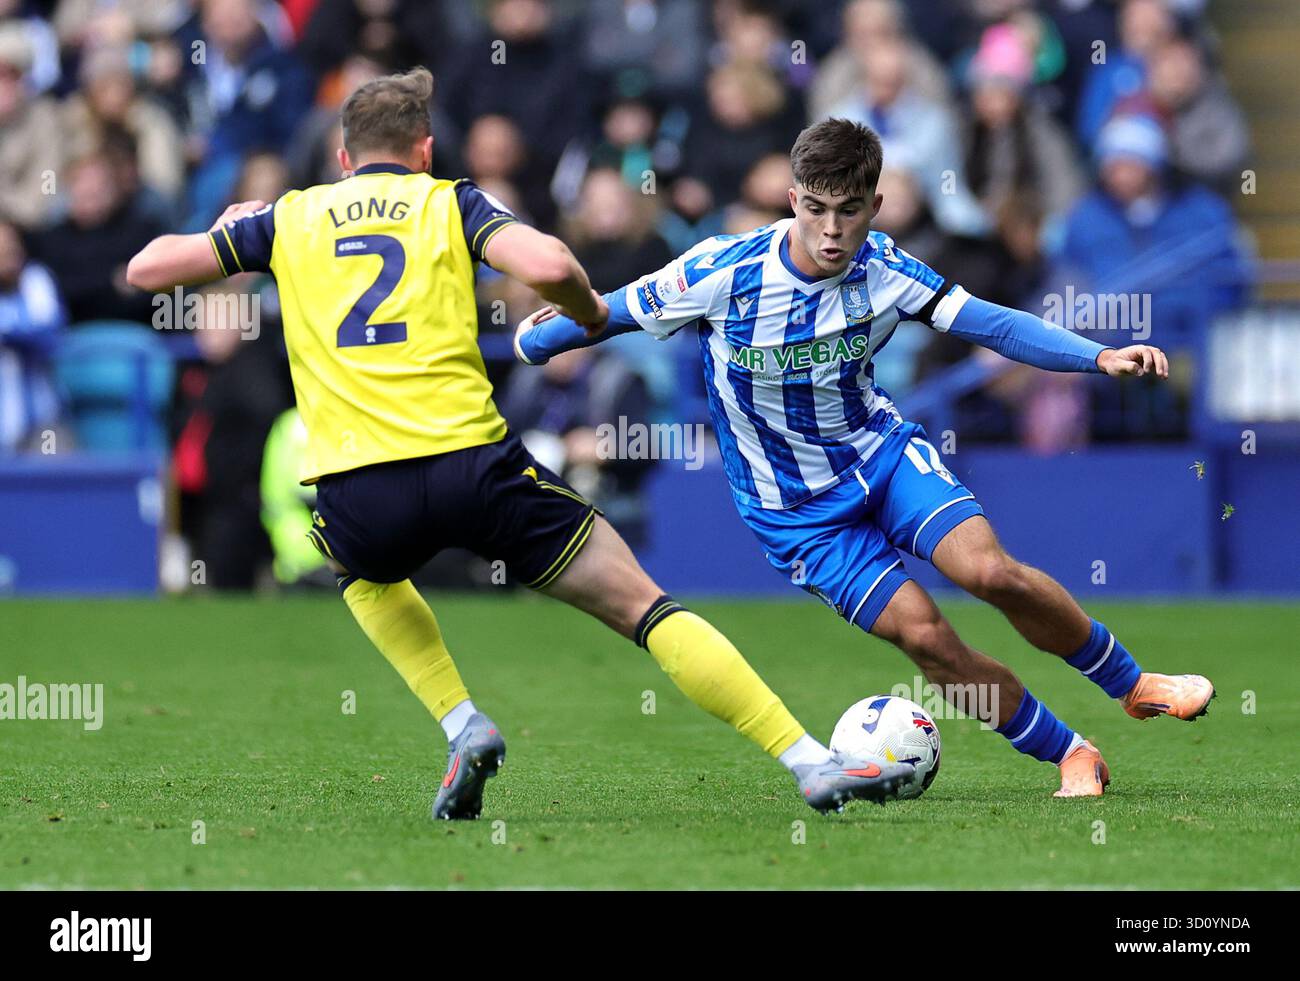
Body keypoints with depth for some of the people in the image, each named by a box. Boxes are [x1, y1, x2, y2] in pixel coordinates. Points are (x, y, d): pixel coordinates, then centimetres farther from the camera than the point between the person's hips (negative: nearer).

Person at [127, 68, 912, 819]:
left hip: (355, 490, 2)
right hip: (473, 463, -2)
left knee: (369, 577, 39)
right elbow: (546, 265, -6)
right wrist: (590, 310, 16)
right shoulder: (448, 203, 13)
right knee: (644, 605, 7)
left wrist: (229, 228, 40)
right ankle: (812, 763, -2)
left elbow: (146, 270, 20)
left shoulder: (289, 219, 18)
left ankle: (463, 725, 18)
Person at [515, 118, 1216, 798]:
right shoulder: (724, 272, -20)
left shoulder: (883, 270, -12)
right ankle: (1071, 757, -2)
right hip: (795, 510, -2)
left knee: (990, 571, -22)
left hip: (881, 452, 2)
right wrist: (530, 343, 2)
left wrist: (1099, 357, -21)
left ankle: (1134, 685, 1)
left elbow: (991, 324, -10)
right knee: (922, 632, -18)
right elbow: (609, 314, -5)